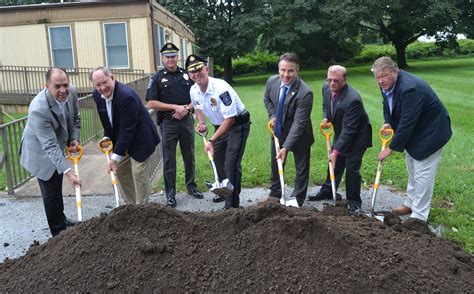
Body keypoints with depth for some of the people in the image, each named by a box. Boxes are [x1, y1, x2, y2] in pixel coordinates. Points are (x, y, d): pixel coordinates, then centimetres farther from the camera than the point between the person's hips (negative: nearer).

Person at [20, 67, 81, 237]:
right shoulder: (38, 109, -37)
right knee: (50, 192, 1)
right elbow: (50, 146, -37)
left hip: (57, 146, 7)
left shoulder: (71, 92, -18)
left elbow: (75, 117, 3)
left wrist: (74, 139, -10)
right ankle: (58, 232, 18)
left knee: (57, 187, 23)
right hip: (41, 152, -7)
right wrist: (68, 172, -40)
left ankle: (61, 221, 43)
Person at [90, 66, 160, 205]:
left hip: (139, 139, -8)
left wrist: (115, 158, -28)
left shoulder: (127, 96, -31)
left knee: (139, 174, -5)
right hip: (120, 139, 8)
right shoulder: (97, 95, -6)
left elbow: (127, 130, -30)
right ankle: (130, 205, 28)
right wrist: (107, 137, -5)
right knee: (120, 171, 13)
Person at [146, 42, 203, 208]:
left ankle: (191, 187, 27)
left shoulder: (186, 75, 8)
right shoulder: (158, 78, 0)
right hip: (168, 123, -2)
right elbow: (152, 103, -7)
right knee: (169, 160, 3)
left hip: (187, 120, 3)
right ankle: (170, 193, 14)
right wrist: (175, 107, -13)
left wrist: (186, 108, -10)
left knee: (189, 156, 12)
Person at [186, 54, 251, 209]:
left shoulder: (221, 88, -30)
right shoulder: (194, 91, -7)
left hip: (237, 125, -8)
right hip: (220, 127, 8)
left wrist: (211, 141, -29)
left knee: (232, 165, -13)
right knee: (218, 161, 18)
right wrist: (201, 123, -2)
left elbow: (230, 119, -30)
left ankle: (232, 205, -1)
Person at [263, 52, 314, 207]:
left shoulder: (305, 93, -31)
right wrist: (272, 115, -6)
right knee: (276, 163, 20)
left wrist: (286, 147, -33)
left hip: (299, 134, -5)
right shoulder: (272, 81, -14)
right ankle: (275, 193, 41)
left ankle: (297, 201, 26)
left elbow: (299, 123, -30)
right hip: (278, 130, 5)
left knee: (301, 167, 8)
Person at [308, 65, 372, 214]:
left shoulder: (353, 100, -35)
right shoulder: (326, 88, -12)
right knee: (334, 163, 17)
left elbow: (348, 130, -33)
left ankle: (354, 202, 11)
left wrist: (336, 151, -33)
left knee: (352, 168, -5)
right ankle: (327, 192, 34)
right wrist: (326, 118, -10)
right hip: (340, 133, 7)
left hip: (356, 136, -7)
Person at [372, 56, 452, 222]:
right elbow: (387, 104, 13)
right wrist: (387, 123, -7)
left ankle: (419, 215, 7)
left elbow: (407, 123, -33)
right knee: (412, 170, 20)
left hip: (430, 132, -9)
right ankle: (411, 204, 36)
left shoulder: (410, 88, -34)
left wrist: (390, 148, -26)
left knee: (423, 173, -4)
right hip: (413, 131, 10)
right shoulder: (386, 84, -6)